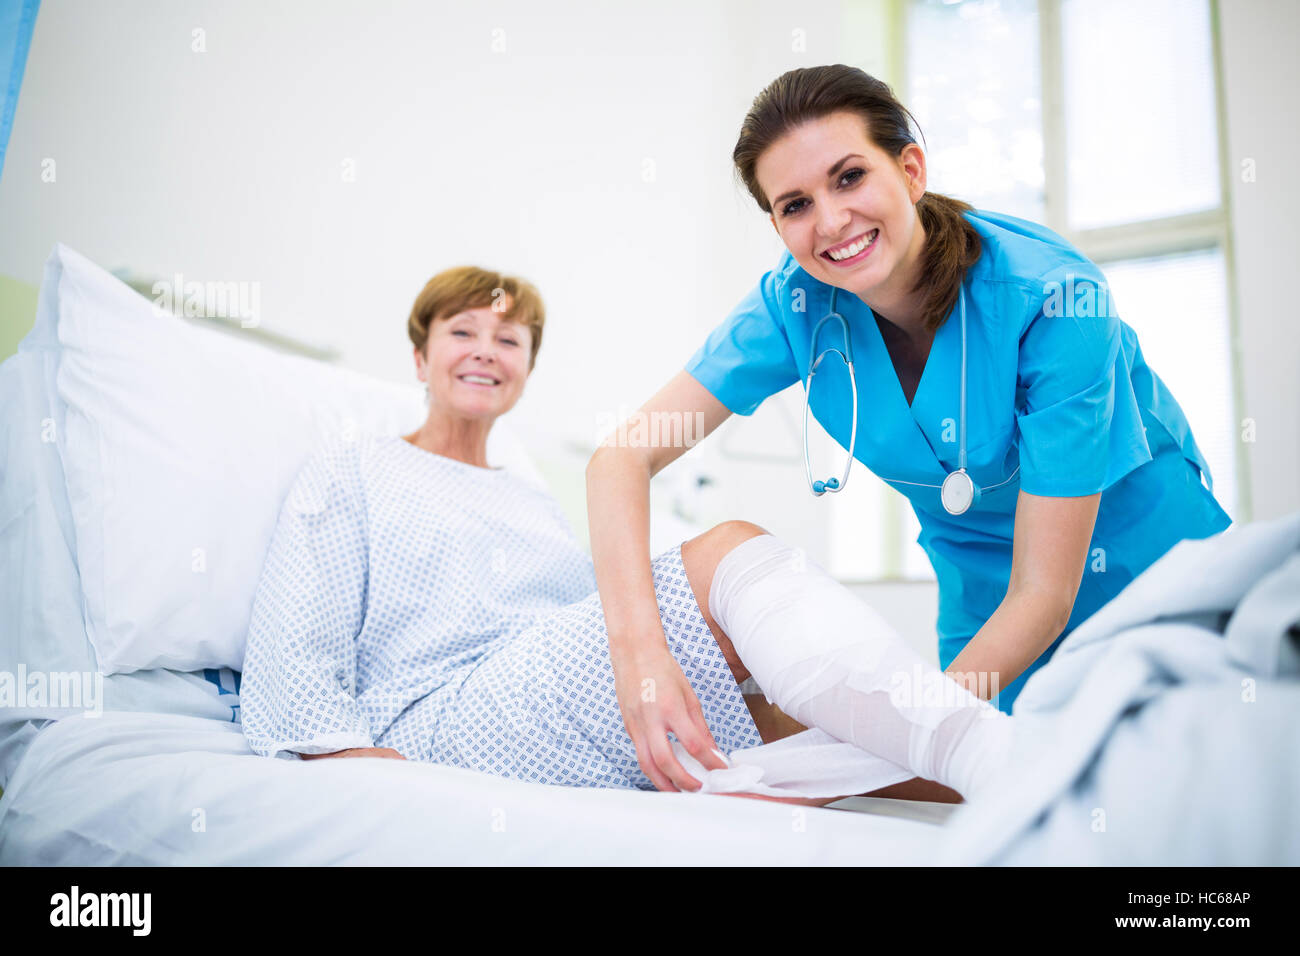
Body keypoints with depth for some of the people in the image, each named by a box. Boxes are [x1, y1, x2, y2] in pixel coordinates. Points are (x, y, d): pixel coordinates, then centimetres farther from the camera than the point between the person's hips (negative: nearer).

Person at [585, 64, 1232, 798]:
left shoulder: (1054, 297, -31)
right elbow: (624, 456, -24)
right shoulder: (799, 304, -20)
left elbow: (1045, 596, -31)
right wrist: (638, 645, -40)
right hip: (983, 594, 3)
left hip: (1141, 563, -2)